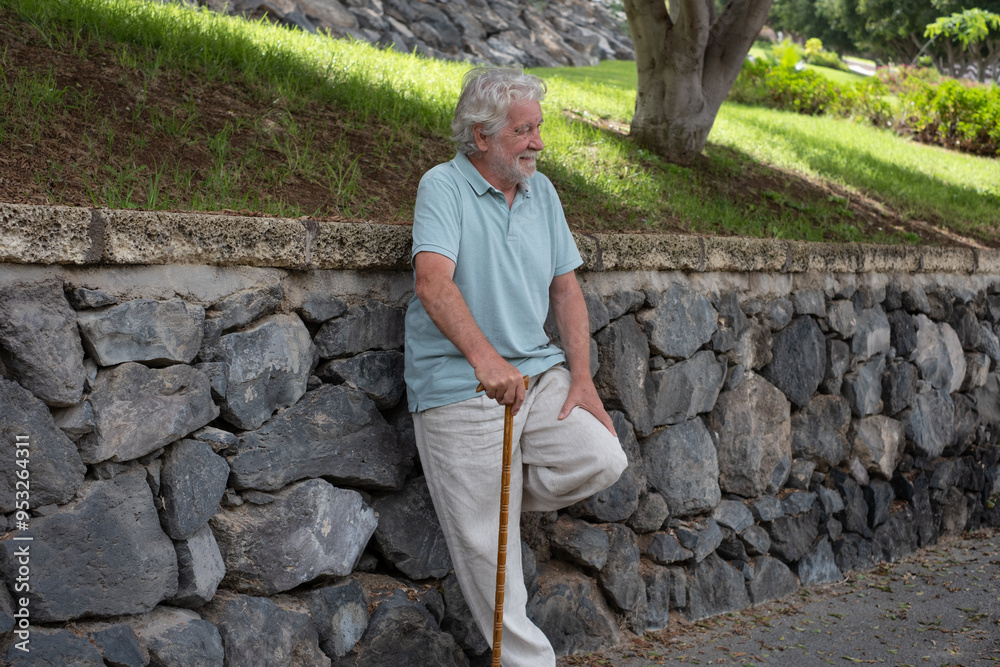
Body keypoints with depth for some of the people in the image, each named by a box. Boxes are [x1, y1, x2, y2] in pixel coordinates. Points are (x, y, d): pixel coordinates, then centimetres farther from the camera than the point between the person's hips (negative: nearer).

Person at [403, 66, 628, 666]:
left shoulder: (540, 191, 11)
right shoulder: (444, 187, -9)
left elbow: (565, 286, 15)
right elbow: (433, 283, -24)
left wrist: (582, 377, 3)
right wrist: (484, 357, -40)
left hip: (539, 373, 6)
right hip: (459, 390, -6)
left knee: (602, 460, -14)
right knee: (488, 547, -3)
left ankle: (500, 498, 11)